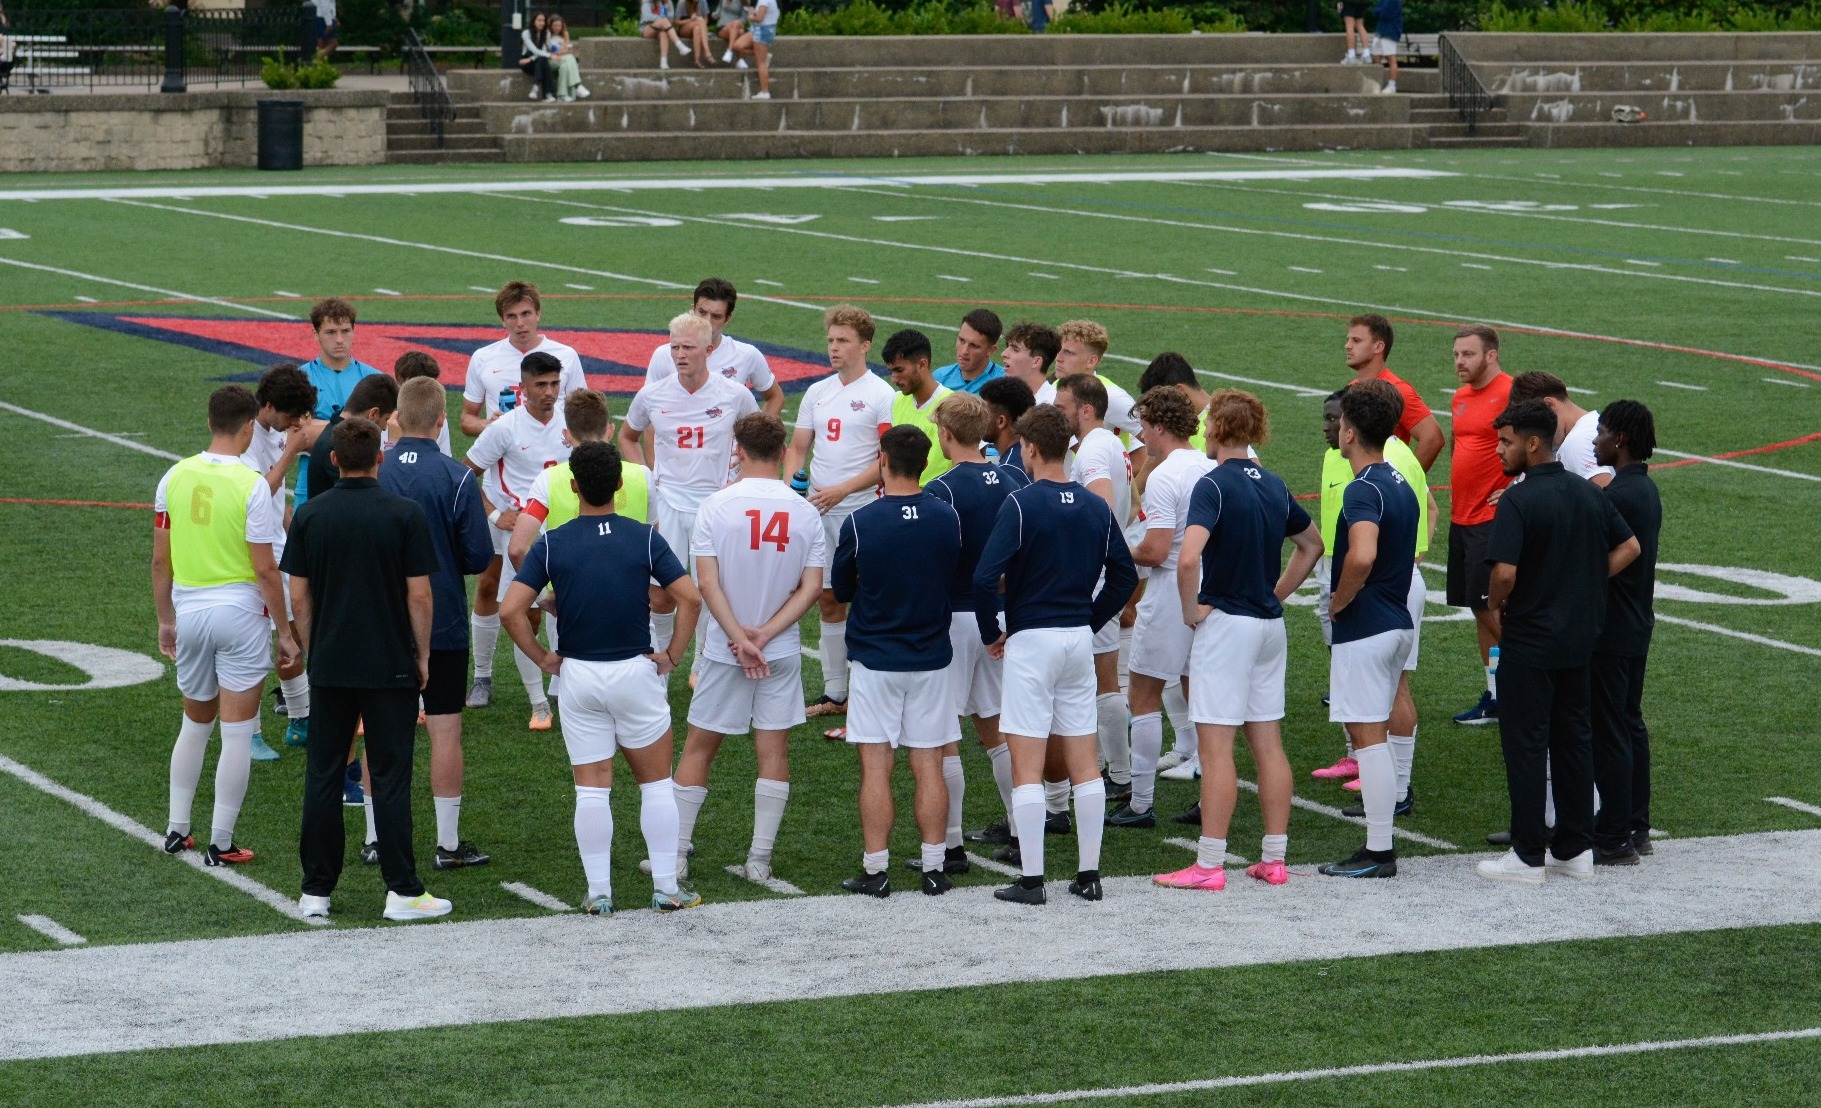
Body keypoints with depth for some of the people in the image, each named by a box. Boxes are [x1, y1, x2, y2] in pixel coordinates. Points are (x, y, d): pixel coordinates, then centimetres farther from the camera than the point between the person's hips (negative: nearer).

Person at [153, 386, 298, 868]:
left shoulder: (174, 477, 0)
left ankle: (176, 830, 24)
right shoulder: (251, 485, -14)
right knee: (237, 735, 3)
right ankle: (220, 844, 5)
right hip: (239, 612, -5)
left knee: (195, 724, 21)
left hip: (188, 609, 5)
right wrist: (285, 632, -4)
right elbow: (265, 570, -12)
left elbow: (160, 561, 5)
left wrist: (165, 620, 17)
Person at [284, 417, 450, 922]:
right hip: (391, 667, -2)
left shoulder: (309, 515, -1)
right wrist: (422, 656, 4)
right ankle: (402, 890, 0)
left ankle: (316, 890, 10)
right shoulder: (404, 515, -8)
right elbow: (420, 596, -8)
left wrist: (313, 649, 14)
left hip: (329, 667, 2)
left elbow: (298, 597, 1)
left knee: (323, 776, 8)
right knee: (390, 777, 1)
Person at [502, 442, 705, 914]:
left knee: (592, 790, 6)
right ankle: (666, 887, 11)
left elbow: (510, 610, -12)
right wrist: (673, 655, -3)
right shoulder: (645, 538, -5)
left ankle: (599, 893, 6)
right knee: (656, 783, 11)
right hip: (636, 672, 0)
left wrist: (543, 657, 0)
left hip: (577, 676, 0)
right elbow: (690, 597, -13)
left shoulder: (552, 544, -5)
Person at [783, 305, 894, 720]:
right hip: (819, 511, 6)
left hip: (861, 511, -6)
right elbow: (798, 447, 17)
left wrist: (841, 489, -17)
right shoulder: (817, 392, 13)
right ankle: (834, 693, 18)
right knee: (828, 601, 10)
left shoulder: (881, 396, -6)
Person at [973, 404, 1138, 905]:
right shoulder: (1096, 507, 5)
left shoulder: (1021, 504, -12)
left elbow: (985, 576, -19)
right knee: (1084, 764, 10)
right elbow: (1124, 575, 11)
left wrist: (991, 633, -5)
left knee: (1027, 766, -2)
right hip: (1080, 639, 5)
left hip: (1030, 639, -5)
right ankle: (1089, 873, 12)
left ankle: (1031, 879, -3)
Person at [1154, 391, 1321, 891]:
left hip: (1225, 623, -7)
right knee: (1268, 743, 10)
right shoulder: (1274, 486, 9)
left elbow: (1188, 557, -27)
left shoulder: (1214, 484, -14)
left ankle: (1210, 864, -6)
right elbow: (1311, 544, 24)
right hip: (1270, 625, 7)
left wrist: (1190, 610, -13)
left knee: (1215, 746, -5)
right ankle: (1273, 859, 13)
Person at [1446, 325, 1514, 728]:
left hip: (1493, 518, -9)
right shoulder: (1461, 397, 14)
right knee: (1479, 608, 11)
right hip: (1461, 517, 9)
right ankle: (1494, 696, 16)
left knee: (1489, 606, -9)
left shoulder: (1510, 393, -13)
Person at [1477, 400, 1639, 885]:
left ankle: (1527, 856, 4)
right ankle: (1575, 848, 18)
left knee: (1525, 744, 1)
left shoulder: (1517, 501, -17)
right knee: (1573, 738, 14)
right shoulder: (1589, 494, 5)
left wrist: (1497, 608, -6)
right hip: (1580, 637, 7)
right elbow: (1629, 547, 12)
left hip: (1529, 640, -7)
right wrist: (1585, 586, 12)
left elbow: (1505, 572, -25)